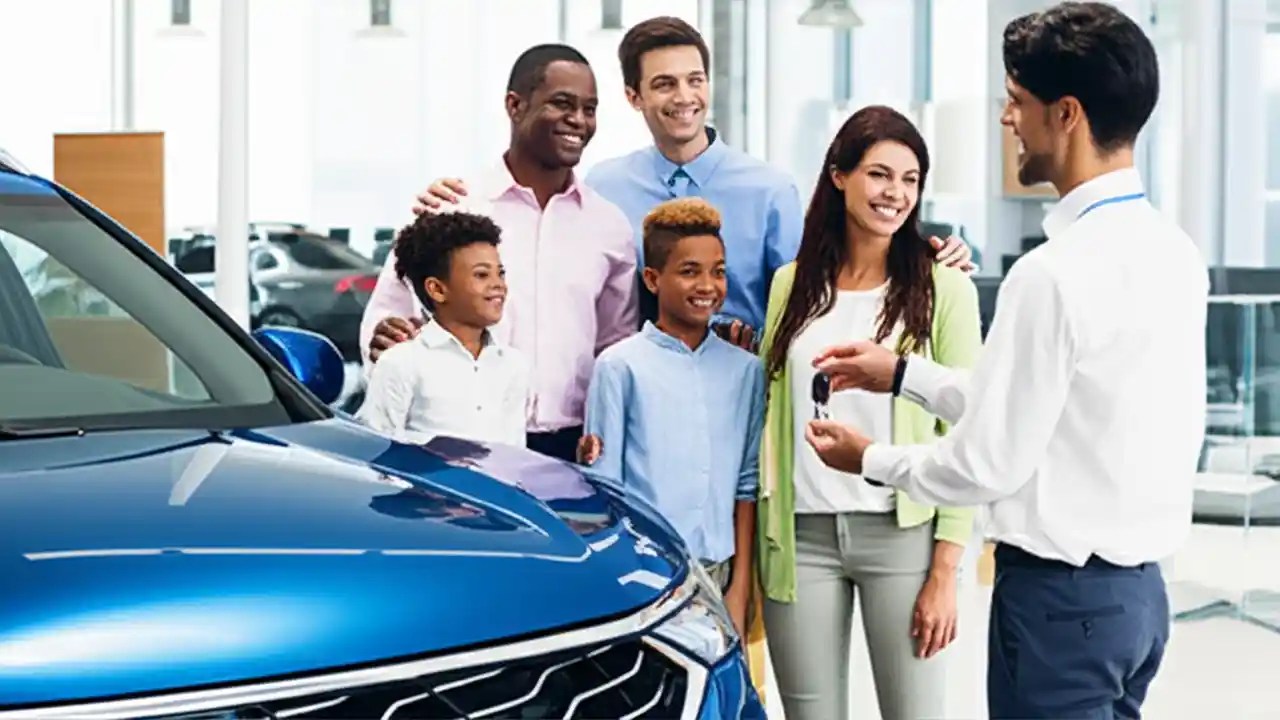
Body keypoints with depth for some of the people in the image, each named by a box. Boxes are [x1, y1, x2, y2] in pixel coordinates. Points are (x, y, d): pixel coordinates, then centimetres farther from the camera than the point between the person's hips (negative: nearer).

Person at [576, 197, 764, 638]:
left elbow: (748, 484, 11)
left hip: (717, 574, 3)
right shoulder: (620, 367, -1)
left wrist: (740, 587, 6)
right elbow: (603, 488, 0)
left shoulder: (744, 370, 10)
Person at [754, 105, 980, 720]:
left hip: (902, 535, -3)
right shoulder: (791, 286, 9)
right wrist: (750, 555, 7)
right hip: (800, 539, 3)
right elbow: (767, 416, 12)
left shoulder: (942, 287, -1)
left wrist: (945, 571, -8)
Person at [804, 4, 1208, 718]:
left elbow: (988, 464, -16)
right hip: (1140, 586, 8)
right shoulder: (1175, 252, 5)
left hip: (1062, 595, -8)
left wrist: (871, 459, 2)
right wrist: (903, 374, 17)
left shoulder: (1056, 273, -21)